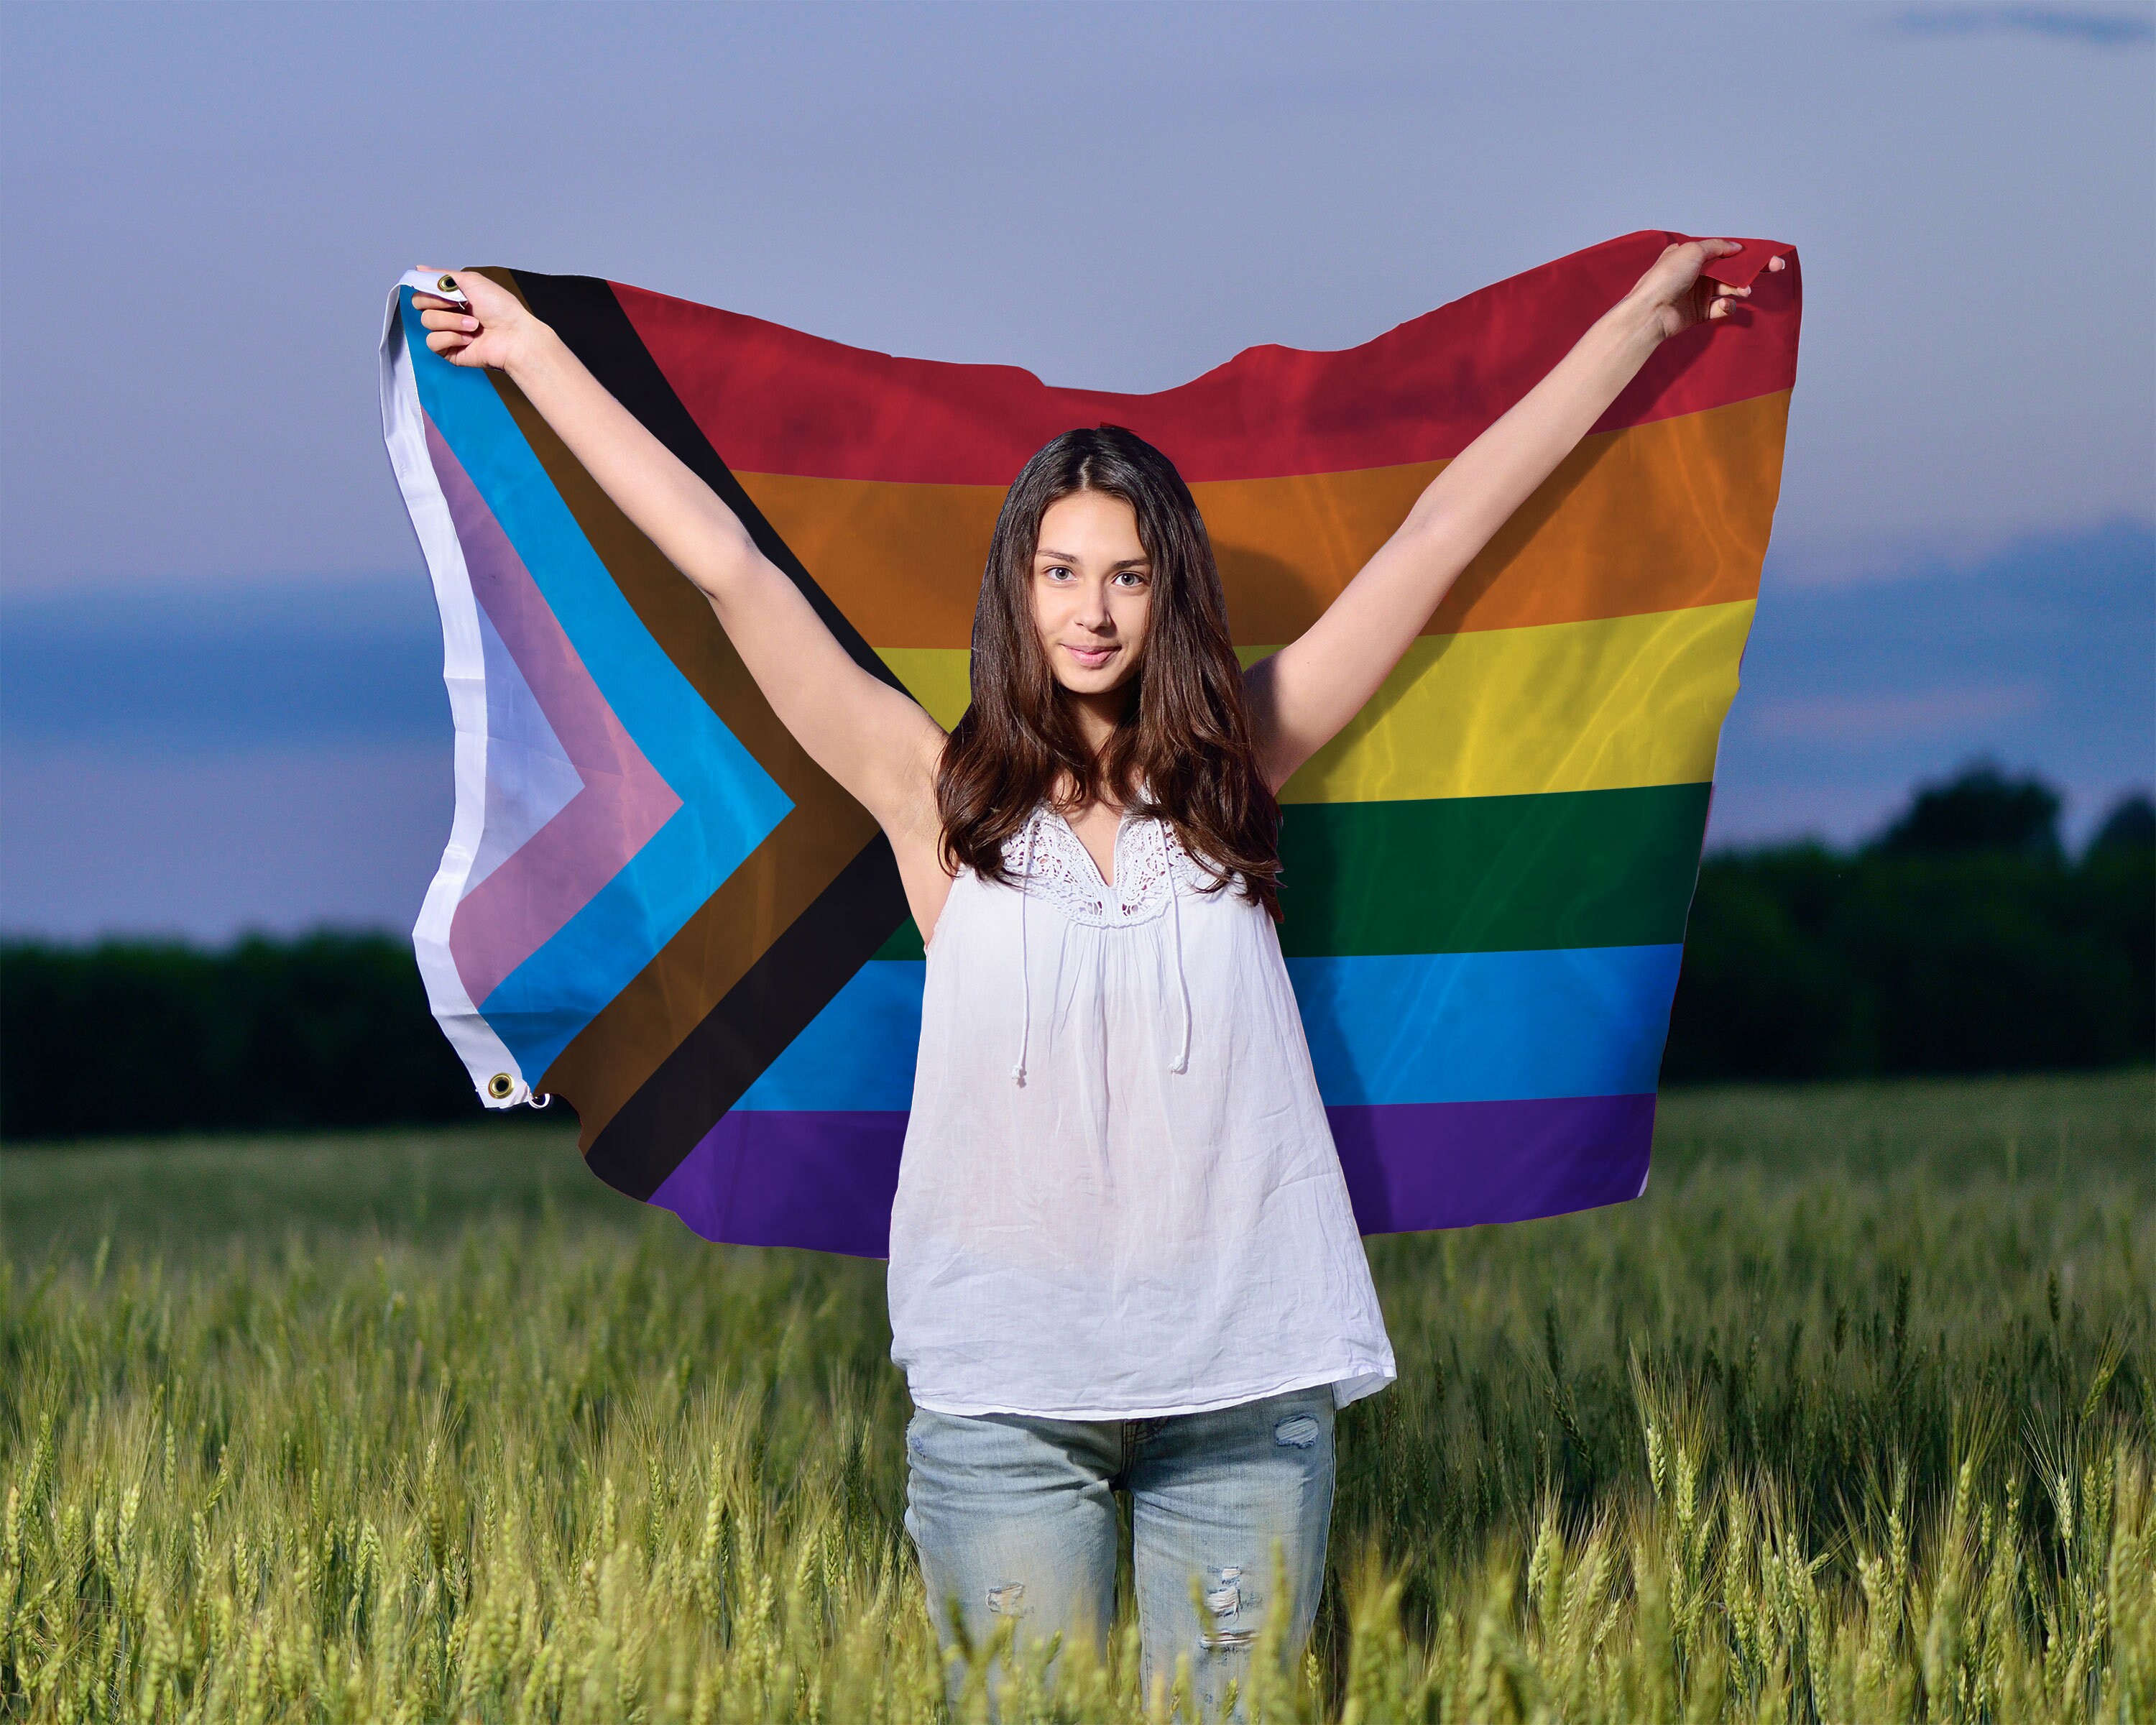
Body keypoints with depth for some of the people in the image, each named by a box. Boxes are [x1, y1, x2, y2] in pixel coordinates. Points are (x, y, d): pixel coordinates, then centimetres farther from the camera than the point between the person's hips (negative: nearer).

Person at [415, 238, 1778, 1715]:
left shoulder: (1233, 773, 7)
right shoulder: (942, 795, 2)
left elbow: (1448, 529, 10)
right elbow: (729, 566, 3)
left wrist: (1646, 316, 16)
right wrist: (538, 356, 4)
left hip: (1248, 1378, 1)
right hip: (1006, 1387, -1)